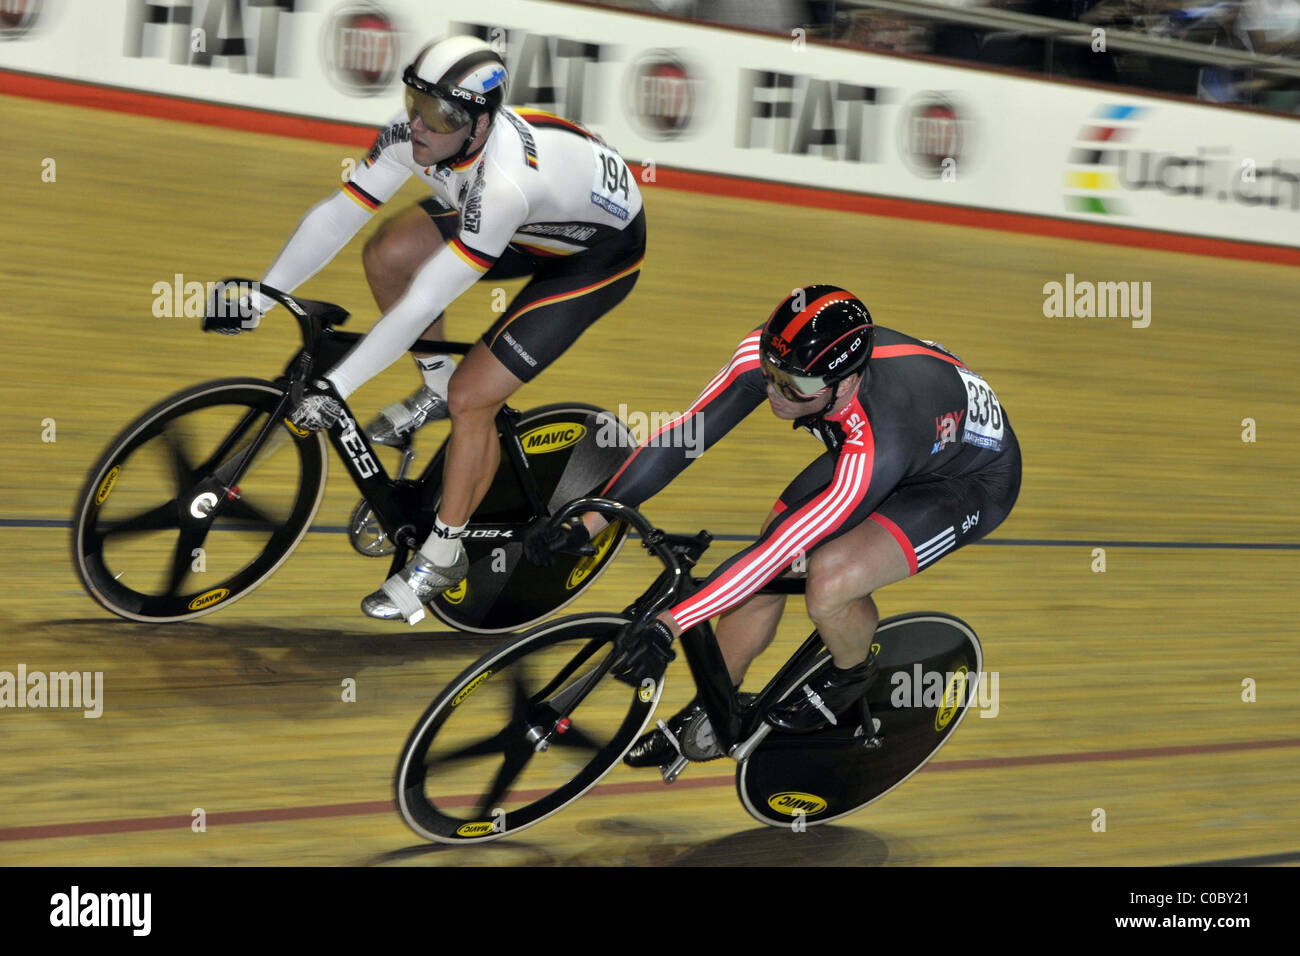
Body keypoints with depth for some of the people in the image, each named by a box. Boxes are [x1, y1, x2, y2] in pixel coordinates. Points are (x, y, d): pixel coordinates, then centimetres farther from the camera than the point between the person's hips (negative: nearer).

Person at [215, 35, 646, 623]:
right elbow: (338, 215, -13)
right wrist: (259, 297, -17)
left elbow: (422, 306, -40)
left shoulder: (503, 184, -42)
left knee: (471, 400, -14)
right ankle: (438, 387, 18)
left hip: (601, 252, -8)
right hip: (537, 222, 8)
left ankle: (443, 556, 6)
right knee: (387, 255, -6)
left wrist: (336, 387, -37)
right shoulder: (414, 134, -21)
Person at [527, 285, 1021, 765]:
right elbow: (685, 432, -21)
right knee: (764, 578, -5)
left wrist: (668, 625, -41)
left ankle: (852, 673, 6)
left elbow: (778, 548, -41)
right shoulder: (767, 354, -28)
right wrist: (588, 523, -26)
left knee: (828, 581, -27)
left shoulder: (875, 448, -44)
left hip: (972, 480, -7)